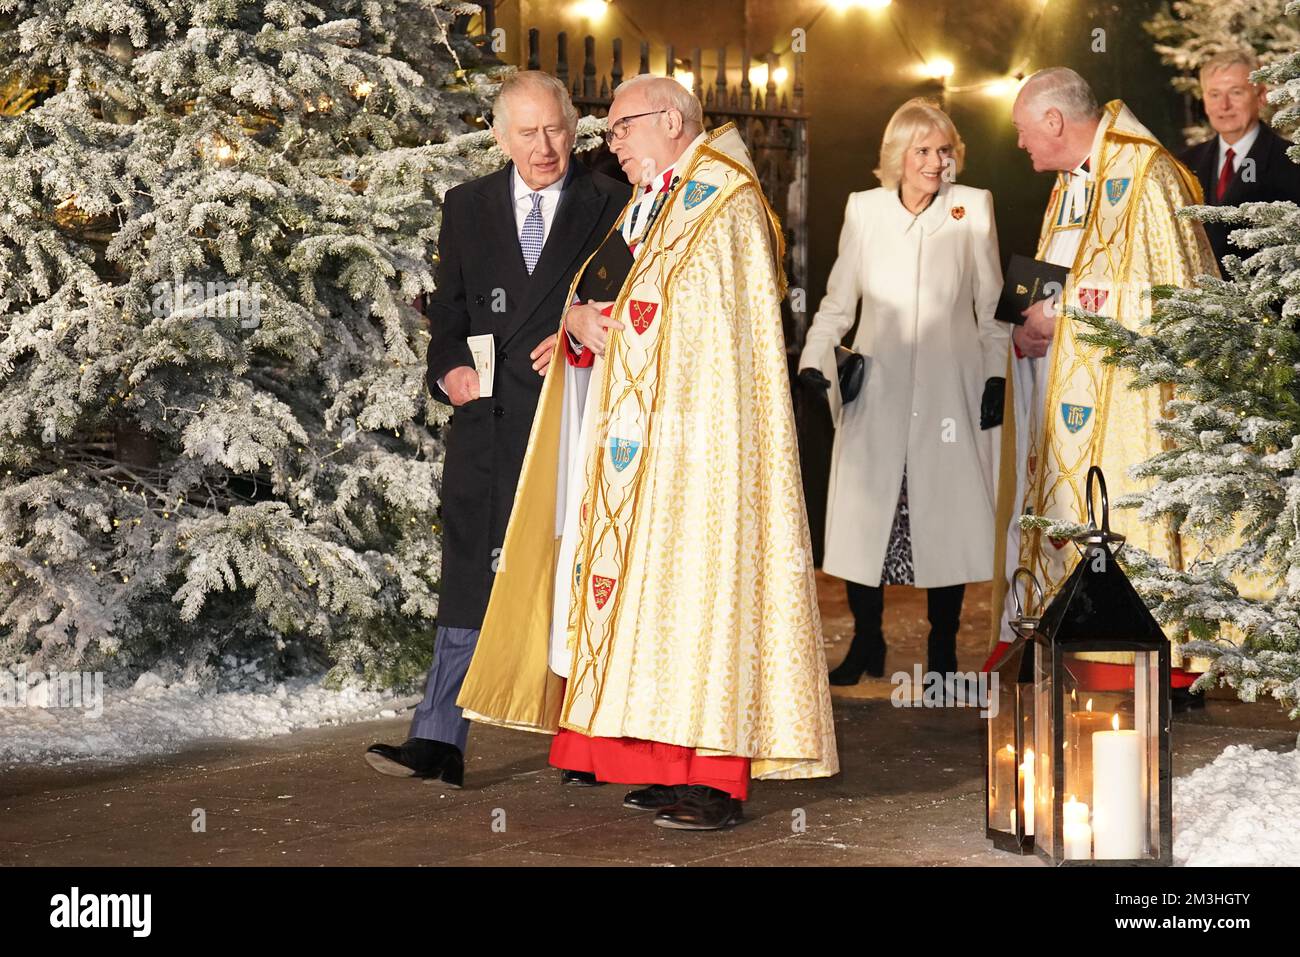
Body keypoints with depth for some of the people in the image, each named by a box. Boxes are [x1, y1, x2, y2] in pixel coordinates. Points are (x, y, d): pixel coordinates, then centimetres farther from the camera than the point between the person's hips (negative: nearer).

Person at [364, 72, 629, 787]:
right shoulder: (467, 207, 12)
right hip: (488, 425, 2)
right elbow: (448, 310, 15)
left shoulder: (610, 205, 4)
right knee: (470, 582, 0)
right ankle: (437, 742, -1)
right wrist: (448, 368, -4)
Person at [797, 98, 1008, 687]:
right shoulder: (863, 209, 6)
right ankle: (866, 643, 13)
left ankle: (942, 651, 11)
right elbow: (838, 301, 10)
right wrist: (815, 358, -3)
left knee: (946, 520, -1)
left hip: (949, 391, -1)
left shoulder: (973, 207, 4)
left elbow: (991, 305, 8)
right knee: (863, 517, -2)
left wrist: (996, 375, 2)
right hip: (877, 393, 1)